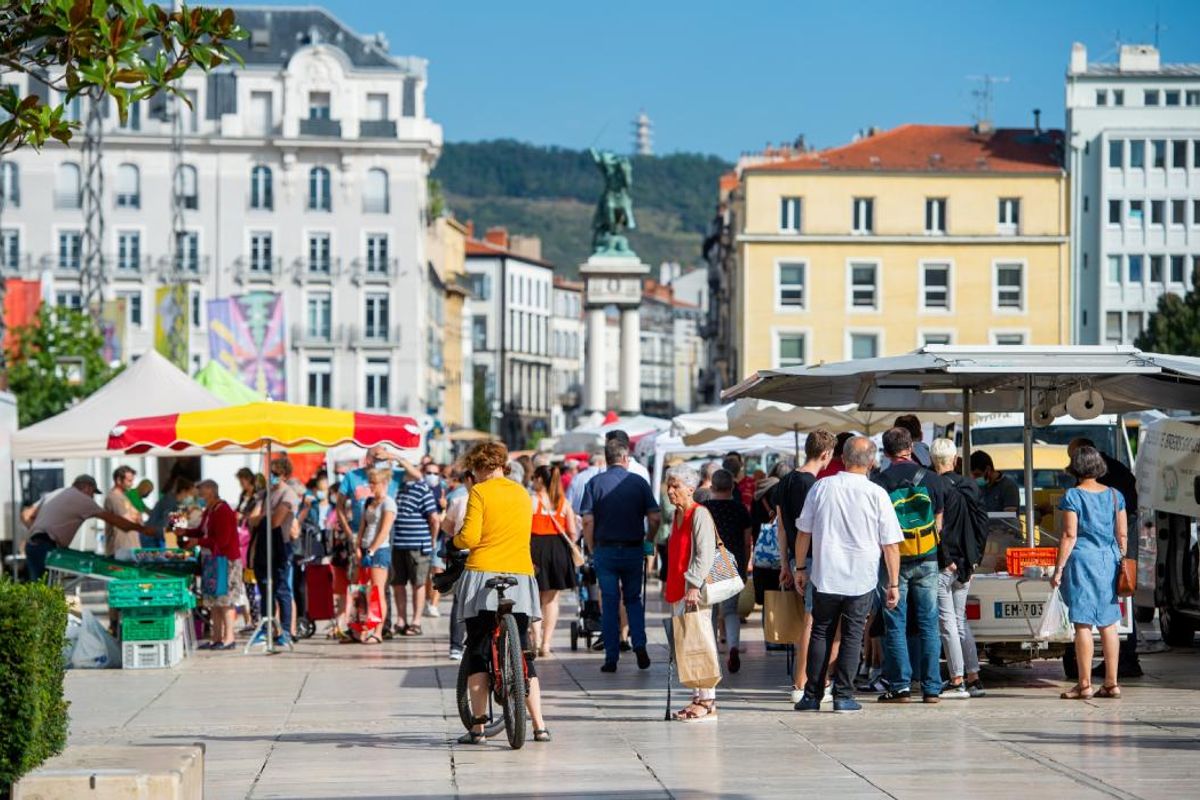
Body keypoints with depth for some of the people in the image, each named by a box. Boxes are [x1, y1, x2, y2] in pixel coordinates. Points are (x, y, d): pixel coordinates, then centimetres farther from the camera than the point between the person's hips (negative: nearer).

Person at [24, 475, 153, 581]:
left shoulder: (53, 495, 22)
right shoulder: (81, 499, -1)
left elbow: (32, 516, 21)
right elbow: (111, 518, -2)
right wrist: (141, 528, 3)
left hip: (33, 544, 9)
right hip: (47, 547, -9)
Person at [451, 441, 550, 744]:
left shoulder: (480, 493, -5)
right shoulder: (522, 493, 12)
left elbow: (470, 538, -11)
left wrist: (455, 541, 9)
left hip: (484, 576, -4)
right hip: (520, 575, 4)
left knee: (477, 653, 3)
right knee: (522, 653, 12)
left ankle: (477, 727, -1)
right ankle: (539, 725, 6)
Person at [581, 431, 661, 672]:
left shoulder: (595, 483, -3)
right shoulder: (638, 482, -1)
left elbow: (588, 521, -8)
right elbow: (654, 518, -4)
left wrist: (592, 550, 4)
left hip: (605, 550, -1)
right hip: (633, 550, 1)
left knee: (609, 604, 4)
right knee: (633, 599, 17)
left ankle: (611, 658, 4)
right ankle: (639, 645, -2)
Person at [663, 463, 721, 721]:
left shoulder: (700, 514, -10)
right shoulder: (677, 515, 18)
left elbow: (705, 554, -17)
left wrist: (694, 585, -23)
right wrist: (669, 585, 20)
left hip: (694, 591, -9)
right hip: (678, 589, 9)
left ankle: (707, 703, -8)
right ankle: (698, 698, 13)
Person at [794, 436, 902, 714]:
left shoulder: (821, 487, -1)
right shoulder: (877, 494, -7)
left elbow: (803, 532, 6)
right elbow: (891, 545, -6)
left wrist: (800, 568, 17)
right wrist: (893, 583, 2)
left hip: (825, 577, 2)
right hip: (861, 579, -2)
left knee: (820, 633, 12)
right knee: (852, 636, 6)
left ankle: (812, 696, 11)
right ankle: (843, 696, 3)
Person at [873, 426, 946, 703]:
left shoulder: (880, 482, -6)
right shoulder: (931, 478, 1)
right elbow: (939, 521, 8)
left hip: (894, 560, -2)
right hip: (927, 560, 2)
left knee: (895, 625, 4)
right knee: (928, 623, 6)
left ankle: (900, 685, 1)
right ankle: (931, 687, 4)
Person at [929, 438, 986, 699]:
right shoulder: (970, 487, 8)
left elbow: (938, 527, -17)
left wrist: (946, 559, -11)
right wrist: (973, 559, 13)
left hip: (943, 563, -7)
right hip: (965, 564, 7)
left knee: (947, 622, -3)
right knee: (960, 620, 16)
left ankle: (958, 682, -4)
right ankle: (973, 678, 15)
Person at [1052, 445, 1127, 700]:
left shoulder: (1073, 496, -6)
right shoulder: (1115, 495, 8)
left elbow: (1069, 535, -10)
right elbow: (1122, 534, 9)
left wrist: (1059, 569, -7)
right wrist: (1120, 562, 20)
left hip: (1082, 560, -5)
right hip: (1109, 560, 5)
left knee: (1082, 624, -3)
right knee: (1108, 624, 8)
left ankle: (1084, 685, -3)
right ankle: (1111, 683, 9)